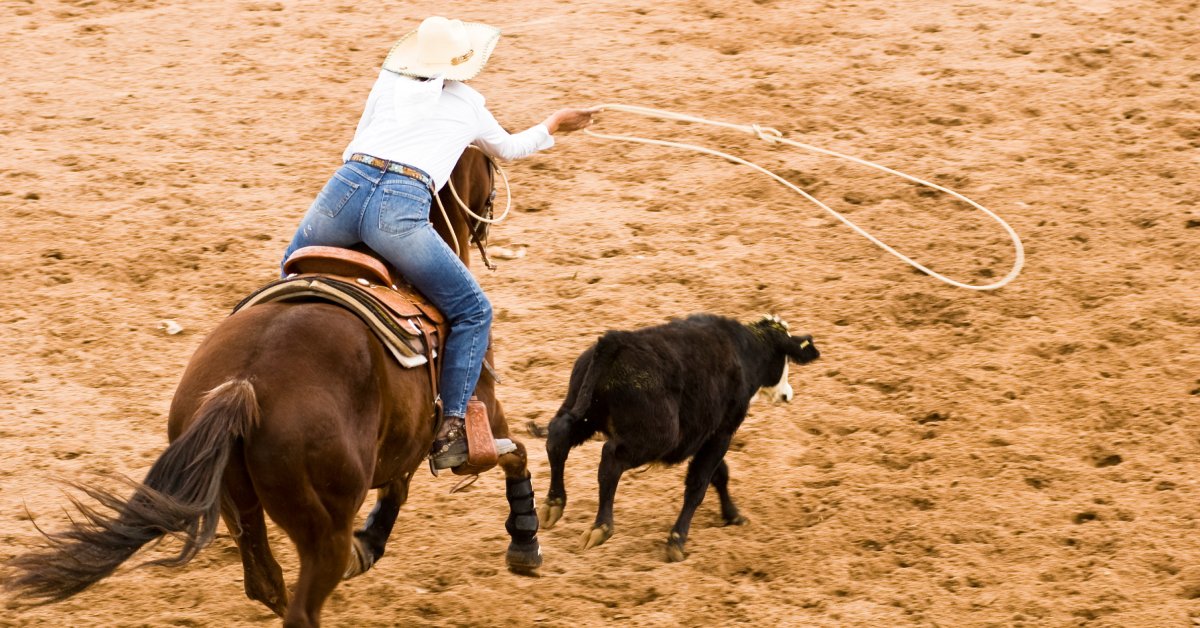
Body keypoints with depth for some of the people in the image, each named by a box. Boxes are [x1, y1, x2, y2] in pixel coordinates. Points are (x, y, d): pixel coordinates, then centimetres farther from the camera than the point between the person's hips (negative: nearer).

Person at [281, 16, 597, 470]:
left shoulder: (387, 82, 25)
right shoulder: (469, 105, 23)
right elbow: (508, 148, 42)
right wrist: (553, 126, 59)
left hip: (345, 185, 3)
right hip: (399, 210, -3)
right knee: (472, 313, 11)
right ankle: (450, 430, 3)